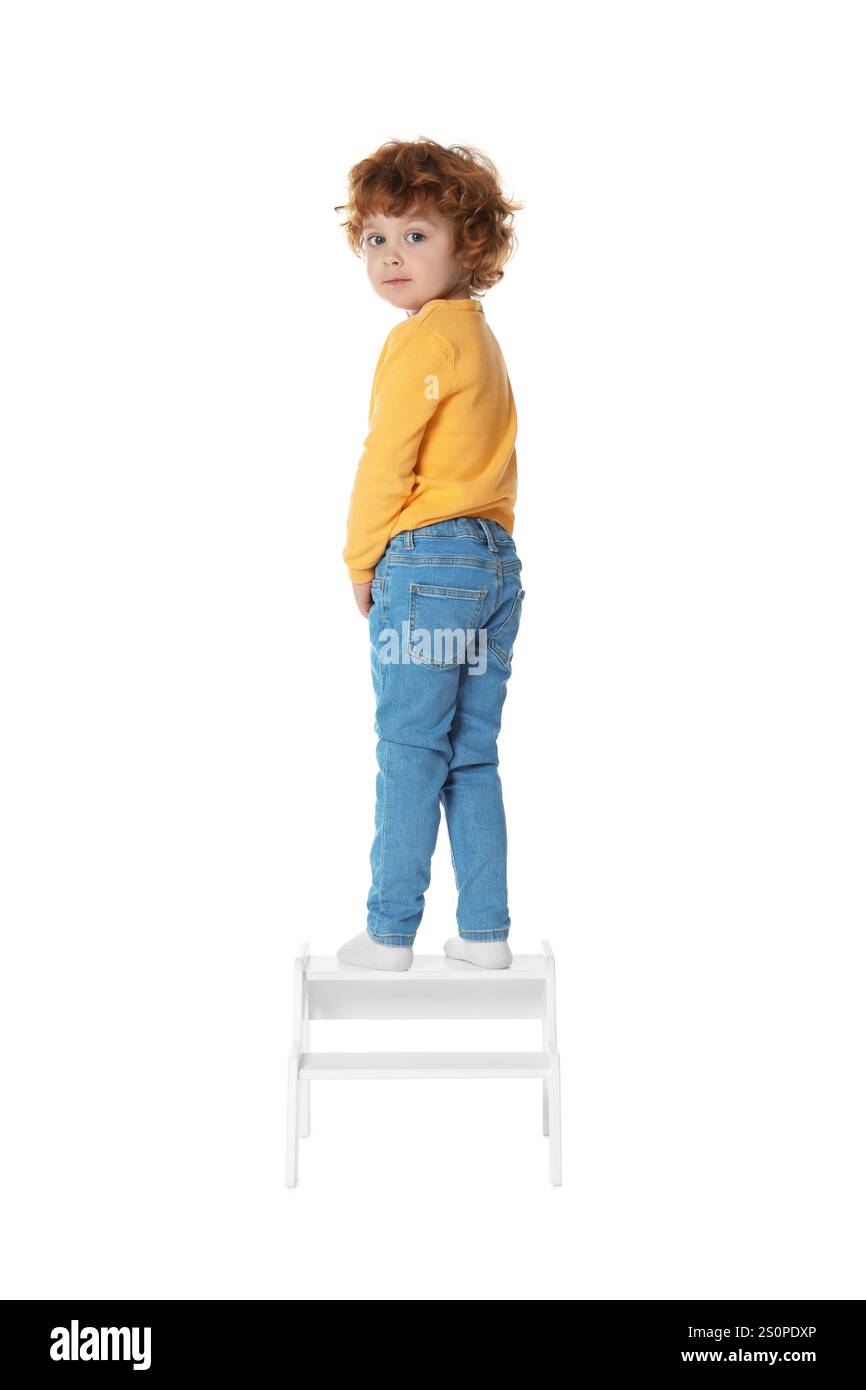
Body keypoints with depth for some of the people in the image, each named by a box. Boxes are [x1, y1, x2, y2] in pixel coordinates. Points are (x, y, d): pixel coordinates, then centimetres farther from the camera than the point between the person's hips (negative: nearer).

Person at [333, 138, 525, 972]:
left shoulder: (423, 338, -10)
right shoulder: (480, 335, 19)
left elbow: (386, 461, -12)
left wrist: (362, 562, 0)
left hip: (426, 559, -9)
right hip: (496, 558, 9)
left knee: (410, 753, -2)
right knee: (472, 757, 11)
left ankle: (390, 932, 6)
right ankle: (485, 931, 15)